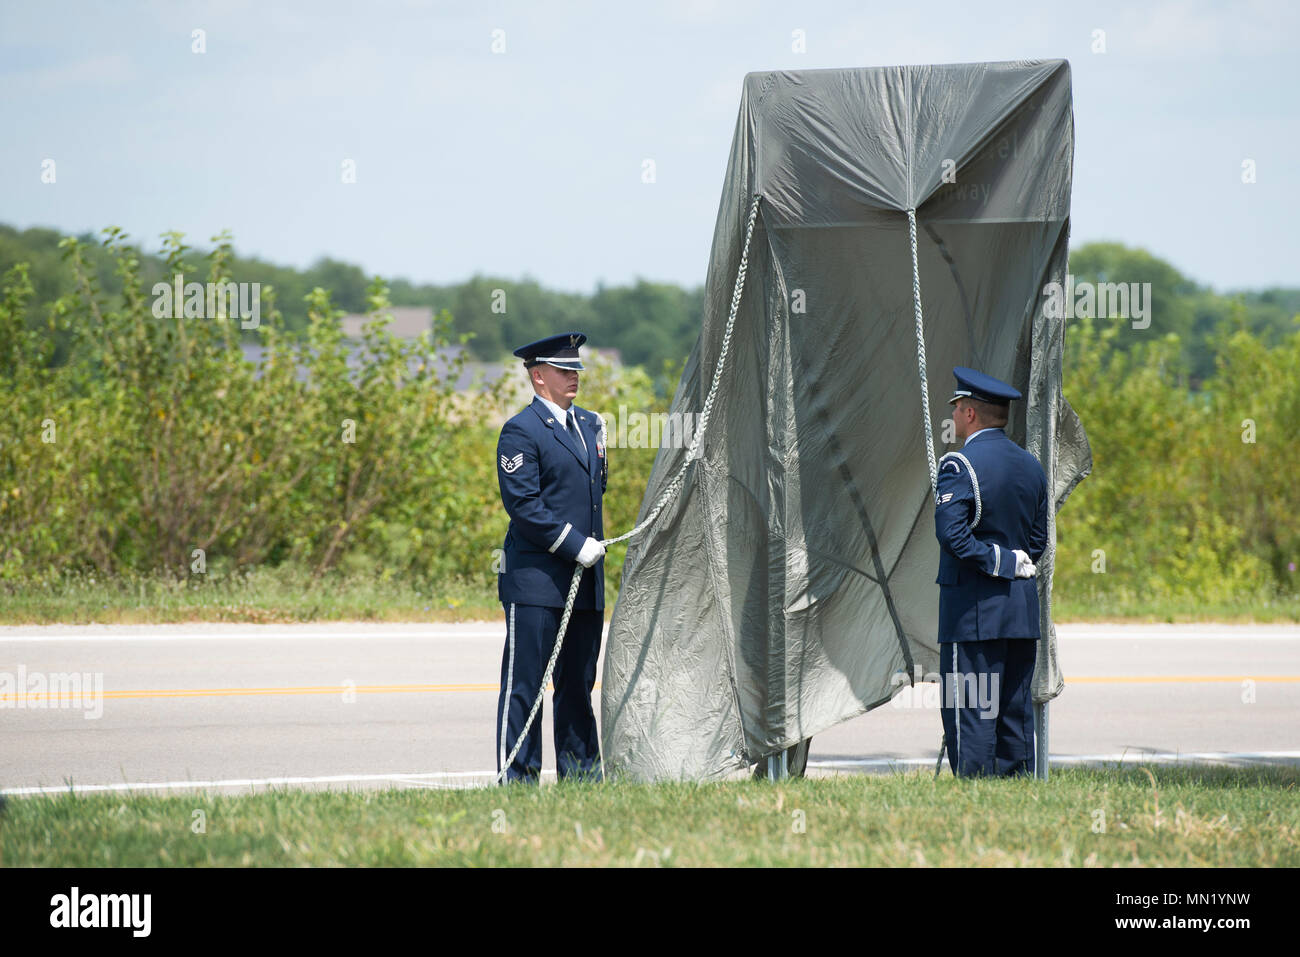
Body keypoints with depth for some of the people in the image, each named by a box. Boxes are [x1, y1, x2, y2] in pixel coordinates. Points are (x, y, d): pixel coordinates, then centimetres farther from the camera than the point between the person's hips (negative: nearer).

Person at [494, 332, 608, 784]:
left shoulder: (588, 424, 16)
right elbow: (523, 504, -15)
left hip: (585, 581, 8)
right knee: (524, 685, -4)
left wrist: (595, 541, 10)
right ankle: (516, 778, -3)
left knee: (578, 685, 11)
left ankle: (581, 774, 16)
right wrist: (575, 545, -16)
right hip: (536, 580, -8)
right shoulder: (521, 432, -9)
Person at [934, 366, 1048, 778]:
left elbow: (951, 531, -21)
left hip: (974, 607, -7)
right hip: (1023, 609, 7)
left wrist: (996, 562, -13)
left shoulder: (960, 465, -11)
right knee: (1015, 711, 9)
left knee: (969, 712, -6)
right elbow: (1039, 537, 14)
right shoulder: (1030, 465, 12)